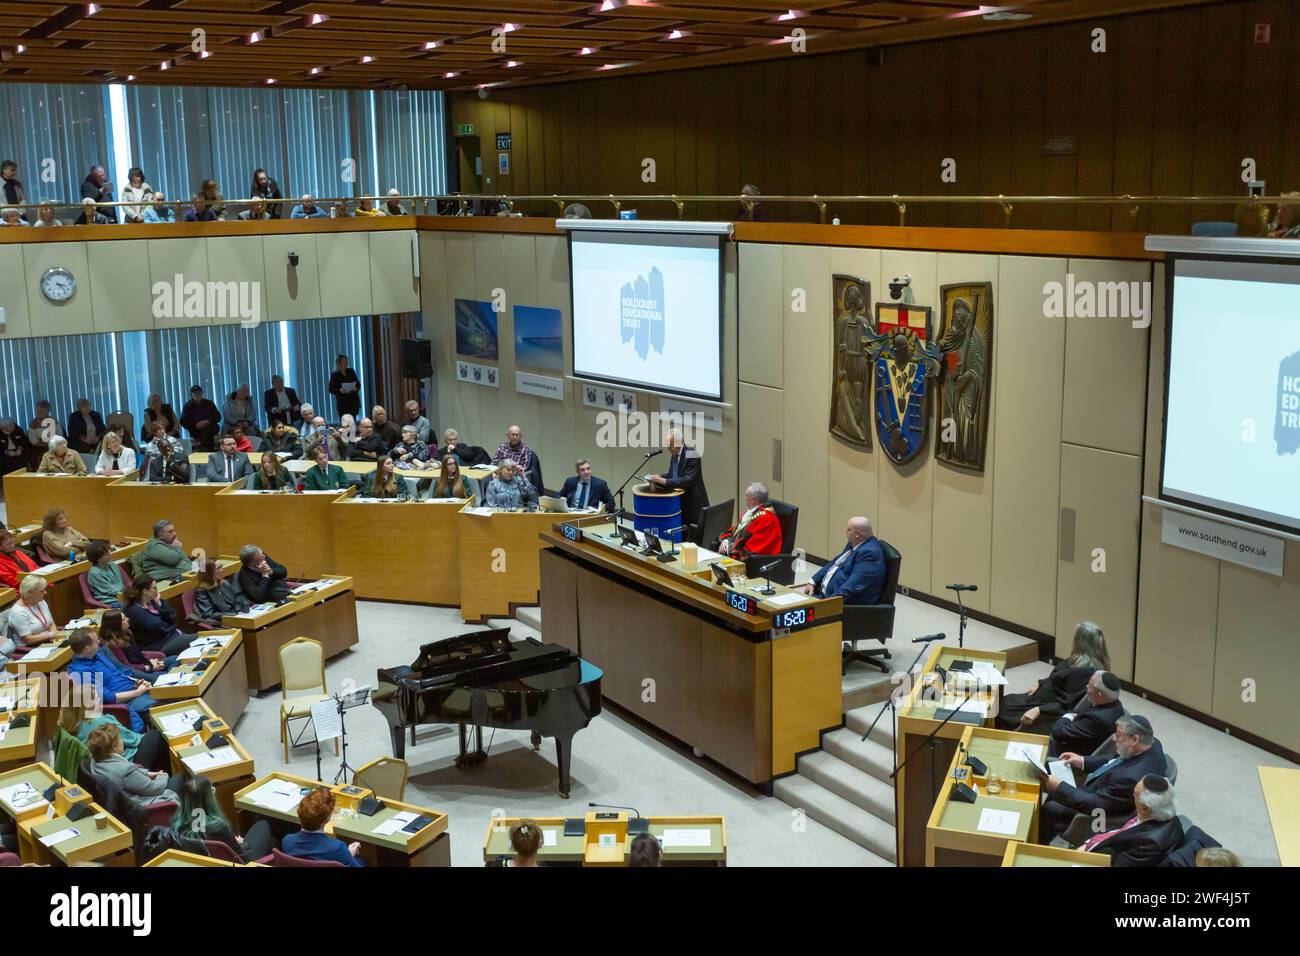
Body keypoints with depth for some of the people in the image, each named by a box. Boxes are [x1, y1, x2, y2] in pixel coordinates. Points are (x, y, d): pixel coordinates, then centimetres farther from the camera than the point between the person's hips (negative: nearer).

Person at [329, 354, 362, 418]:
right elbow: (331, 390, -3)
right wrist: (340, 391, -20)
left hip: (354, 402, 3)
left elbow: (358, 383, 15)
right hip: (342, 403, -3)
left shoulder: (351, 372, 9)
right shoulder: (334, 375, -2)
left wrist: (356, 388, -7)